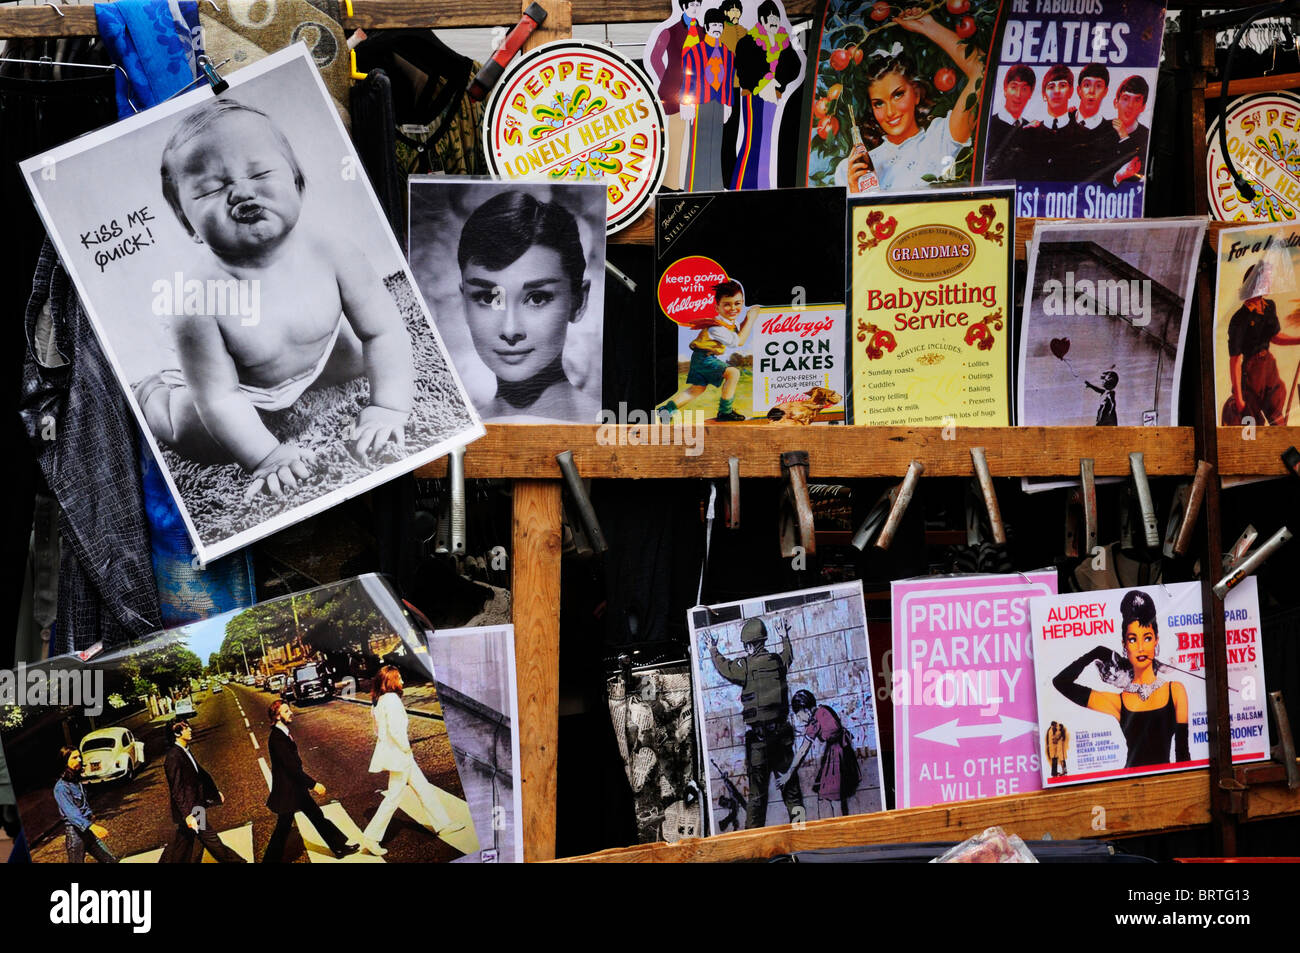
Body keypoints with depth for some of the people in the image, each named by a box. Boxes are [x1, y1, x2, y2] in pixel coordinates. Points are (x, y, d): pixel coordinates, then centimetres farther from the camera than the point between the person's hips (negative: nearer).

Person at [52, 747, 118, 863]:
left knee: (111, 860, 4)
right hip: (75, 833, -8)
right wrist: (92, 827, -40)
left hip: (88, 830, 8)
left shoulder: (77, 780, 9)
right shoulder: (61, 787, -16)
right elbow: (71, 812, -29)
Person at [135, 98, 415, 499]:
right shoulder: (200, 299, -39)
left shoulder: (333, 252, -32)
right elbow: (218, 398, -31)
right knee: (205, 441, -12)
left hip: (320, 359, 4)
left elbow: (384, 332, -22)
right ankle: (153, 391, 19)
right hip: (243, 390, -3)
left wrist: (387, 408, -30)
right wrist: (266, 456, -35)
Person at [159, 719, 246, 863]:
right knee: (210, 840, 3)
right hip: (190, 810, -10)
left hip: (195, 806, 10)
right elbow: (177, 790, -23)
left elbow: (200, 774, 20)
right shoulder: (174, 756, -21)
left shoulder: (185, 751, 8)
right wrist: (187, 815, -27)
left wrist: (215, 792, 24)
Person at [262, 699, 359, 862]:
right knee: (283, 828, 4)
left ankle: (339, 847, 28)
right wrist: (313, 784, -21)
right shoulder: (276, 738, -25)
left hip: (296, 788, 10)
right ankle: (270, 860, 19)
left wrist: (310, 781, 15)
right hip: (286, 791, -10)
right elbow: (291, 767, -26)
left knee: (317, 816, 17)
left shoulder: (284, 733, 5)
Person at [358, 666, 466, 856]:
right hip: (398, 755, -10)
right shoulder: (391, 699, -20)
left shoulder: (380, 700, 10)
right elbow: (394, 729, -28)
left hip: (396, 754, 10)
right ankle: (370, 838, 2)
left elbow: (378, 730, 17)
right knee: (393, 797, -2)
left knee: (423, 788, 16)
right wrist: (406, 748, -15)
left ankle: (442, 825, 25)